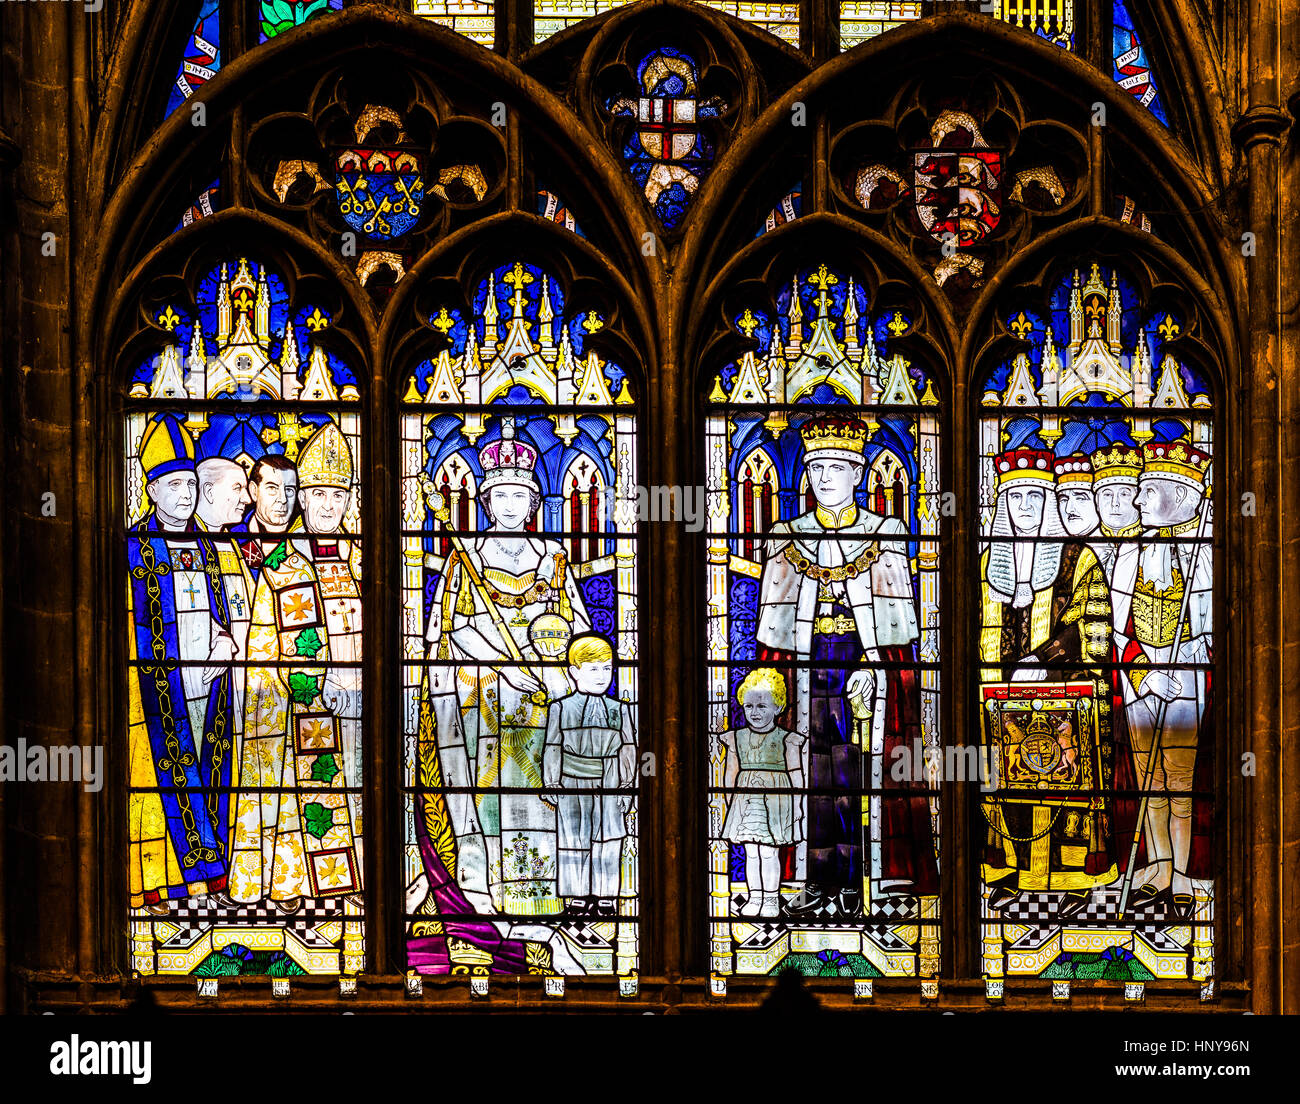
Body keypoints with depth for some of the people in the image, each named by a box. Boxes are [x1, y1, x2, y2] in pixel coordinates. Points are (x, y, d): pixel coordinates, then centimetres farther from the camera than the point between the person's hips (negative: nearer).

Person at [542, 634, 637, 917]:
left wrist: (626, 787, 5)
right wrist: (551, 785, 0)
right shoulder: (561, 709, 1)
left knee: (607, 843, 3)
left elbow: (628, 751, 9)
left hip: (608, 789, 1)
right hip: (572, 788, -1)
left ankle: (606, 898, 12)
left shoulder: (620, 710, 6)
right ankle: (577, 899, 13)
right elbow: (552, 750, 3)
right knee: (574, 843, 4)